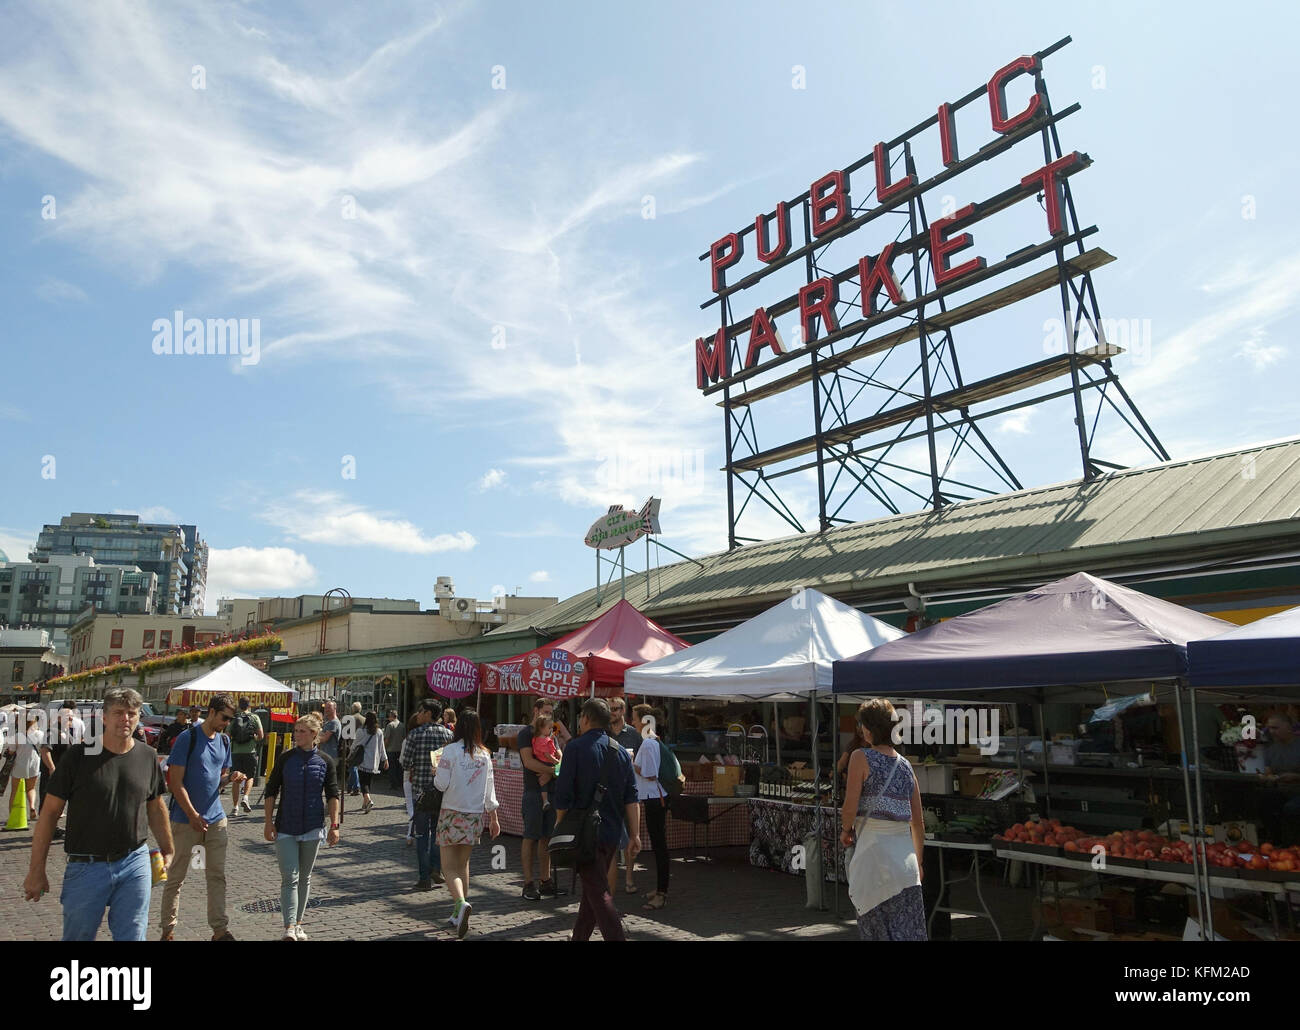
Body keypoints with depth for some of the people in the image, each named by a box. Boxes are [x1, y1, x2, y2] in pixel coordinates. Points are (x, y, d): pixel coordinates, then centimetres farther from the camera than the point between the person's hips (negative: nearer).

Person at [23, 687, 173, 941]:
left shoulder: (148, 756, 2)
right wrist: (36, 870, -5)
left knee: (132, 936, 8)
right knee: (77, 936, 12)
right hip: (86, 866, -2)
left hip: (135, 864, 2)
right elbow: (50, 812, -4)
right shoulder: (78, 755, -8)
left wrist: (167, 851, 17)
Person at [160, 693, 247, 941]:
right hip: (186, 819, -5)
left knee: (217, 875, 7)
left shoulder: (224, 741, 9)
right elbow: (176, 782, -12)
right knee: (176, 877, 6)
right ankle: (168, 928, 21)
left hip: (216, 818, 5)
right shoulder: (188, 738, -11)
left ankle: (220, 929, 13)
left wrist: (231, 778, -5)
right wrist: (193, 816, -16)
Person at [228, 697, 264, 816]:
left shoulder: (233, 719, 4)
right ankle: (245, 798, -10)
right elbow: (261, 736, -4)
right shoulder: (254, 717, 0)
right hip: (250, 751, -1)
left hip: (236, 752, 2)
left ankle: (235, 807, 8)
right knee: (250, 777, 13)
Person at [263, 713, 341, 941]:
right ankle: (289, 927, -9)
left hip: (312, 827, 1)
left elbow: (333, 794, 2)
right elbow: (271, 791, 3)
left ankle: (298, 923, 24)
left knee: (304, 878, 11)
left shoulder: (325, 761, -1)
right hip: (286, 827, -1)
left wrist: (334, 825, -3)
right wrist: (269, 822, -2)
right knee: (289, 877, -7)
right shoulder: (286, 759, -2)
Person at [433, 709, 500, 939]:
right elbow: (489, 789, 6)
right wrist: (493, 817, 13)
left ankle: (461, 902, -25)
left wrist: (435, 774, 11)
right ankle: (459, 915, 20)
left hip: (453, 814, -4)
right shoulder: (485, 754, 2)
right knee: (463, 864, 17)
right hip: (475, 816, 4)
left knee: (449, 867, 0)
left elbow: (441, 784, -11)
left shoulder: (451, 750, -11)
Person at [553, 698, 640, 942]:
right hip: (612, 833, 6)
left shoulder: (576, 748, -10)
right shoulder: (620, 751, 7)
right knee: (593, 888, 19)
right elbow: (631, 798, 4)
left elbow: (563, 795, -12)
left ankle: (616, 937, -12)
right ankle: (580, 936, 31)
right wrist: (635, 834, 6)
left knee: (598, 892, -5)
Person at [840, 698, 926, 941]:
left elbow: (850, 807, -12)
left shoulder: (861, 757, -7)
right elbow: (918, 821, 13)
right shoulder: (905, 765, 10)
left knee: (879, 930, 2)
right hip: (905, 855, 6)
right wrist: (918, 861, 23)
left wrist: (845, 830, 8)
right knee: (910, 932, 10)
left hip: (874, 850, -5)